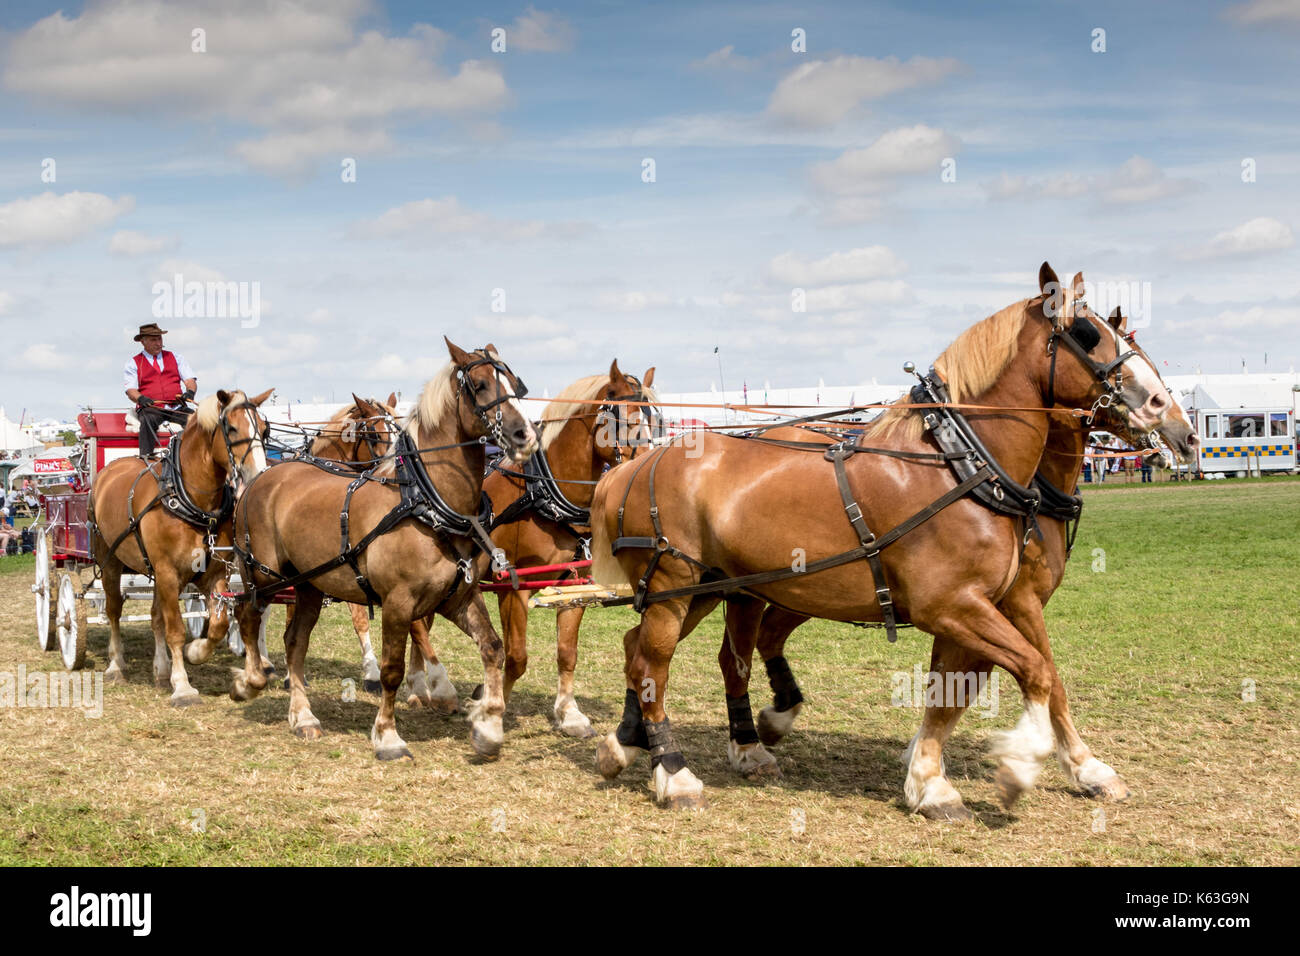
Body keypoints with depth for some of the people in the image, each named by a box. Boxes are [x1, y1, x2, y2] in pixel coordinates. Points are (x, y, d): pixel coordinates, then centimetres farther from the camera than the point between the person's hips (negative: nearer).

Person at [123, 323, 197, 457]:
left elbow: (190, 380, 12)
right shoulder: (133, 363, 14)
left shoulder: (176, 357, 22)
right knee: (148, 420, -37)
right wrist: (141, 398, -22)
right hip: (151, 407, -2)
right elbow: (130, 390, 2)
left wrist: (190, 391, -13)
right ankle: (145, 457, -42)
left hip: (177, 408, 2)